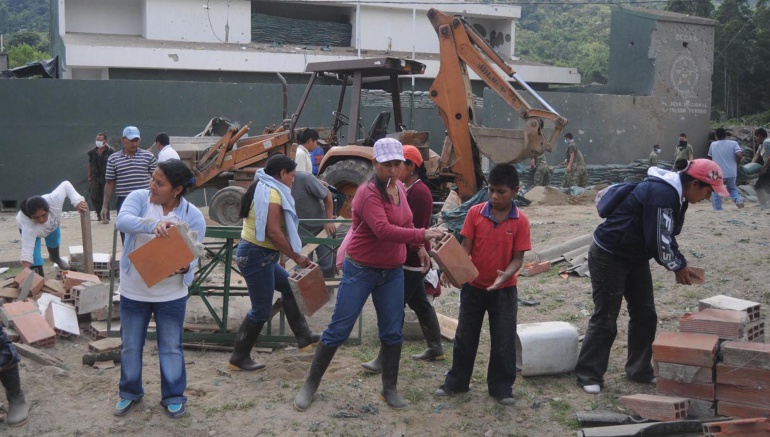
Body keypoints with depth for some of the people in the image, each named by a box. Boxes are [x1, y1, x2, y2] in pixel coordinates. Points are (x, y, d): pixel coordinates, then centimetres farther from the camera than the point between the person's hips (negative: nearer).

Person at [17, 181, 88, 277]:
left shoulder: (53, 201, -47)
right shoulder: (28, 226, -51)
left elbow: (65, 185, -31)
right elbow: (27, 249, -52)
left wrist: (78, 201, -43)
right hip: (28, 226, -4)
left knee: (54, 243, 30)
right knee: (35, 259, -19)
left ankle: (55, 257, 63)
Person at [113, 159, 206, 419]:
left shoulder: (193, 216, -11)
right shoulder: (138, 198, -10)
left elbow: (192, 255, -10)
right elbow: (122, 221, -30)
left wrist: (184, 267, -34)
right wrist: (153, 225, -46)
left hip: (171, 294, -1)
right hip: (133, 291, 1)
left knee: (171, 348, 11)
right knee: (130, 346, 16)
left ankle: (173, 397, 30)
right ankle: (130, 393, 37)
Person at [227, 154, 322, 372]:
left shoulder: (261, 189, 15)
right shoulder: (272, 194, -17)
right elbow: (274, 233, -24)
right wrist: (296, 257, -16)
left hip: (261, 256, 11)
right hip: (257, 256, -11)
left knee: (290, 287, 20)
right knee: (261, 311, -1)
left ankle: (304, 337, 26)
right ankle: (239, 358, 8)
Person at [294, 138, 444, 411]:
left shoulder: (400, 187, 4)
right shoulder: (369, 193, -20)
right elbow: (383, 230, -34)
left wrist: (419, 248, 3)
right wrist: (422, 235, -38)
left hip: (393, 272, 7)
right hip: (361, 270, -6)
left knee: (392, 332, 10)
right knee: (339, 330, 0)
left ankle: (390, 389, 24)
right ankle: (310, 385, 14)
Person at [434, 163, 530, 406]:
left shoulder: (520, 221, -10)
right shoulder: (475, 213, -8)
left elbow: (518, 257, -10)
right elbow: (465, 248, -6)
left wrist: (506, 275, -29)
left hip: (504, 290, -1)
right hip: (473, 287, 1)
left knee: (504, 341, 7)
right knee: (465, 337, 12)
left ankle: (501, 387, 22)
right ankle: (457, 382, 27)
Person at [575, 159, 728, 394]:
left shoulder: (676, 195, 6)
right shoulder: (661, 194, -27)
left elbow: (666, 236, 15)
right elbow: (658, 242, -27)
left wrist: (679, 263, 1)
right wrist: (678, 266, -12)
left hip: (635, 258, 10)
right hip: (608, 257, -10)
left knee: (645, 314, 13)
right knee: (605, 318, -3)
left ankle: (640, 370, 25)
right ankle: (588, 375, 9)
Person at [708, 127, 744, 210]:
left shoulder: (713, 145, 5)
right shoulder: (733, 143, -1)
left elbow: (710, 156, 18)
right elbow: (739, 154, -14)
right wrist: (737, 163, 3)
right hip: (731, 172, 1)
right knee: (732, 188, 21)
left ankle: (717, 209, 10)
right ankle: (738, 200, -4)